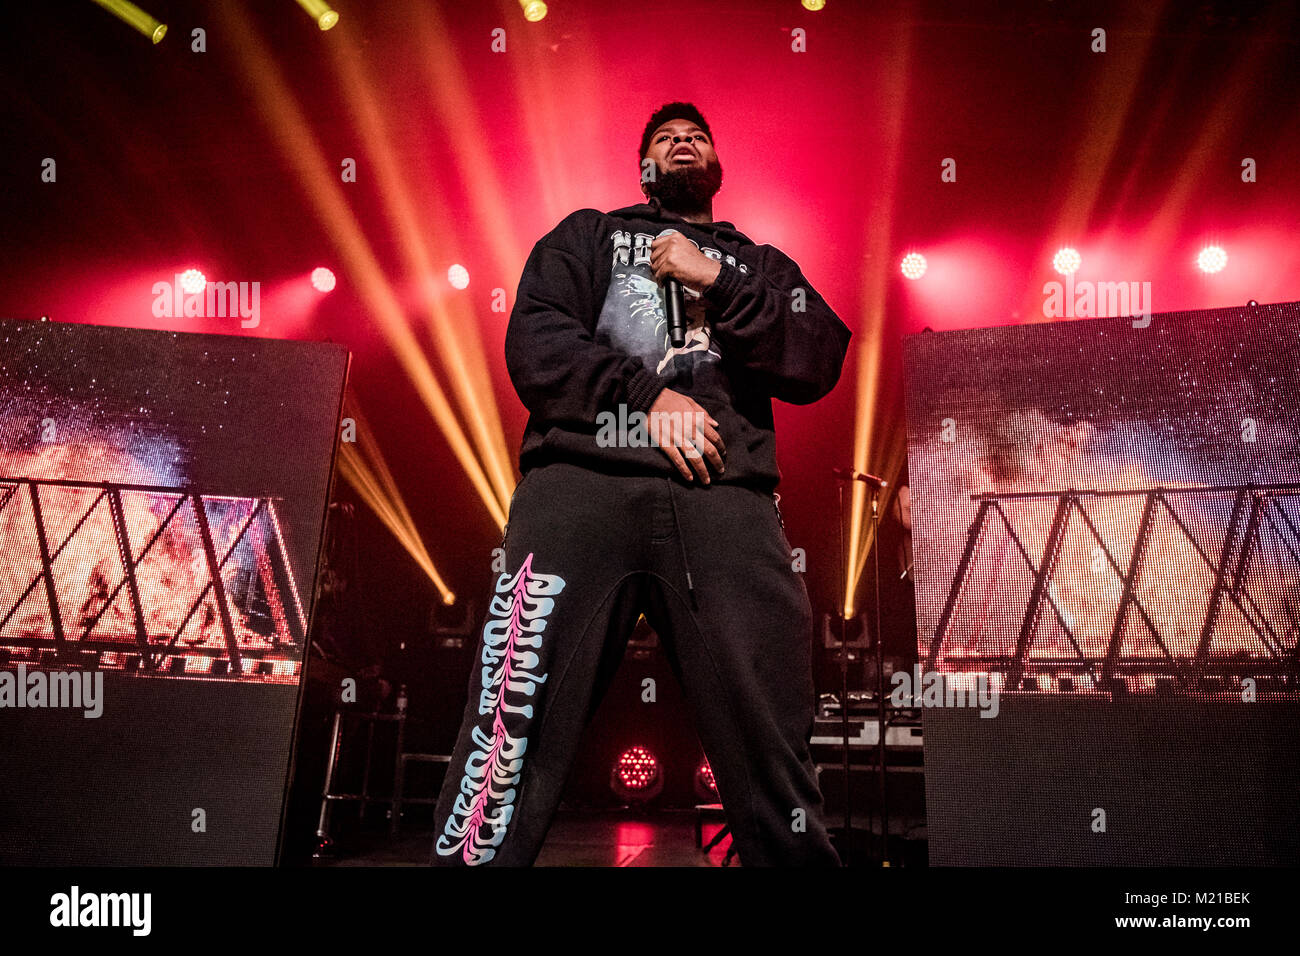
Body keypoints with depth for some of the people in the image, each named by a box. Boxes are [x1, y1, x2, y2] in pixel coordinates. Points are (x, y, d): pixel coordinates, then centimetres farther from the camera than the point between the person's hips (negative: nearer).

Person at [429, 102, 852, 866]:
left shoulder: (760, 265, 31)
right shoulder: (589, 235, 27)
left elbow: (820, 365, 13)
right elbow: (533, 339, 10)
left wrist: (714, 282, 5)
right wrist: (648, 397, -3)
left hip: (724, 494, 2)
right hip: (584, 479, -1)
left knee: (773, 741, -9)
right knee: (516, 729, -14)